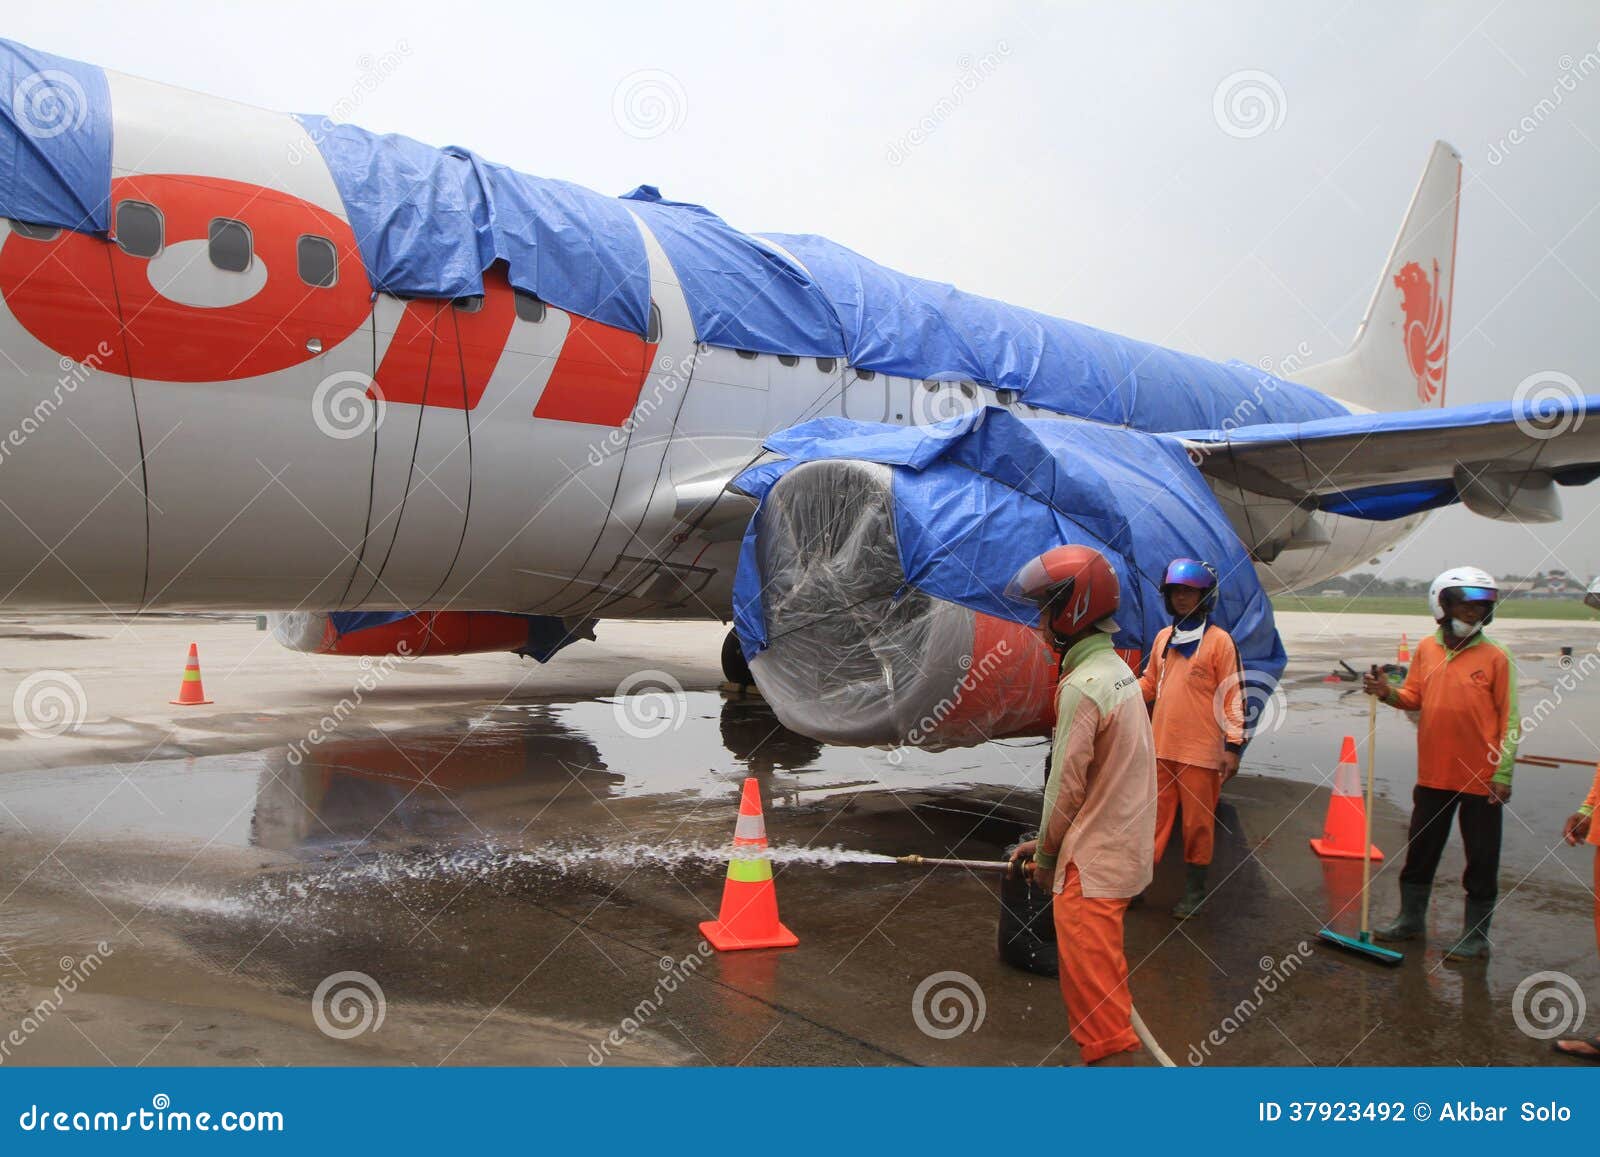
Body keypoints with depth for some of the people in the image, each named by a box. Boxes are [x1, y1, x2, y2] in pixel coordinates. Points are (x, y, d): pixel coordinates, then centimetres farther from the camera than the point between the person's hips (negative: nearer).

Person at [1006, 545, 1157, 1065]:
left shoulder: (1083, 684, -19)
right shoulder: (1117, 671, 10)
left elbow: (1067, 785, -16)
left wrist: (1046, 853, 0)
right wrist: (1045, 844, 14)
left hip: (1091, 862, -10)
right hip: (1122, 851, 10)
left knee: (1093, 986, -4)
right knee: (1099, 976, 22)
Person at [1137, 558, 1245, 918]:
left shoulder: (1219, 641, -5)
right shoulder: (1163, 638, 11)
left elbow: (1233, 696, -6)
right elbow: (1150, 683, 16)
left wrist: (1233, 745, -10)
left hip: (1200, 752, -5)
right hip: (1161, 748, 5)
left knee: (1198, 822, 7)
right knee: (1153, 818, 11)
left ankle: (1194, 889, 22)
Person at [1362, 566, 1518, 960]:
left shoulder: (1495, 657, -8)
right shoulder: (1426, 649, 4)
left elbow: (1509, 719, -7)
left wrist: (1503, 772, -11)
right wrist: (1387, 692, -11)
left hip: (1481, 779, -4)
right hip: (1433, 774, 4)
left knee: (1481, 860, 8)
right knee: (1420, 851, 15)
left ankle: (1476, 935, 21)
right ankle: (1411, 919, 31)